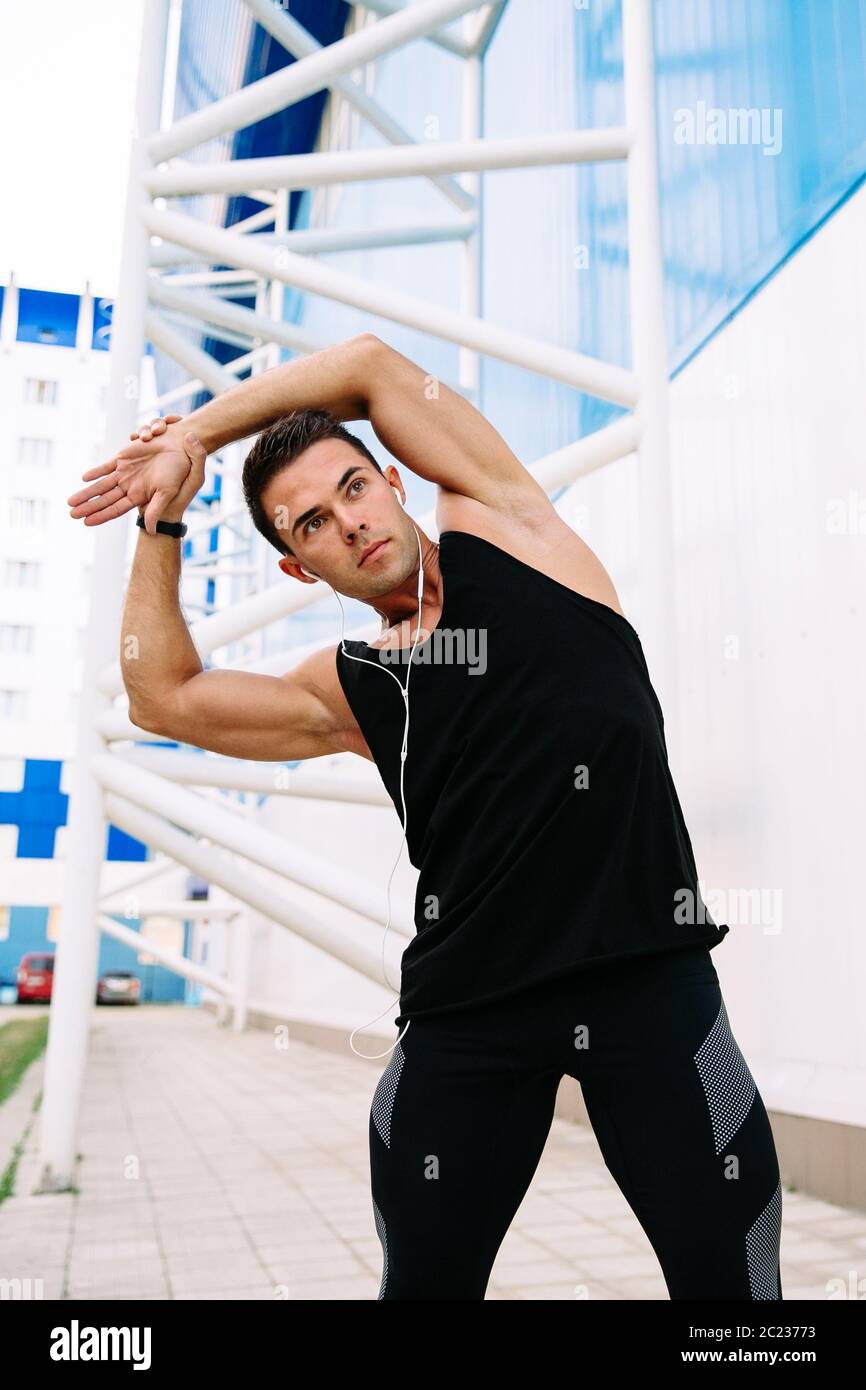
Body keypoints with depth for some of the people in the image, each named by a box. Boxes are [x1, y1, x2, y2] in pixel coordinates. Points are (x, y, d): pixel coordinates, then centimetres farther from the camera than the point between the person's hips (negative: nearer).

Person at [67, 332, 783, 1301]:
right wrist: (161, 526, 14)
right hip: (468, 1015, 2)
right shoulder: (346, 693, 11)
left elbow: (369, 363, 10)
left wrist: (191, 432, 15)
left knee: (728, 1277, 2)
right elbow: (162, 697, 14)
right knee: (424, 1277, 11)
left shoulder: (502, 526, 8)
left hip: (653, 983, -2)